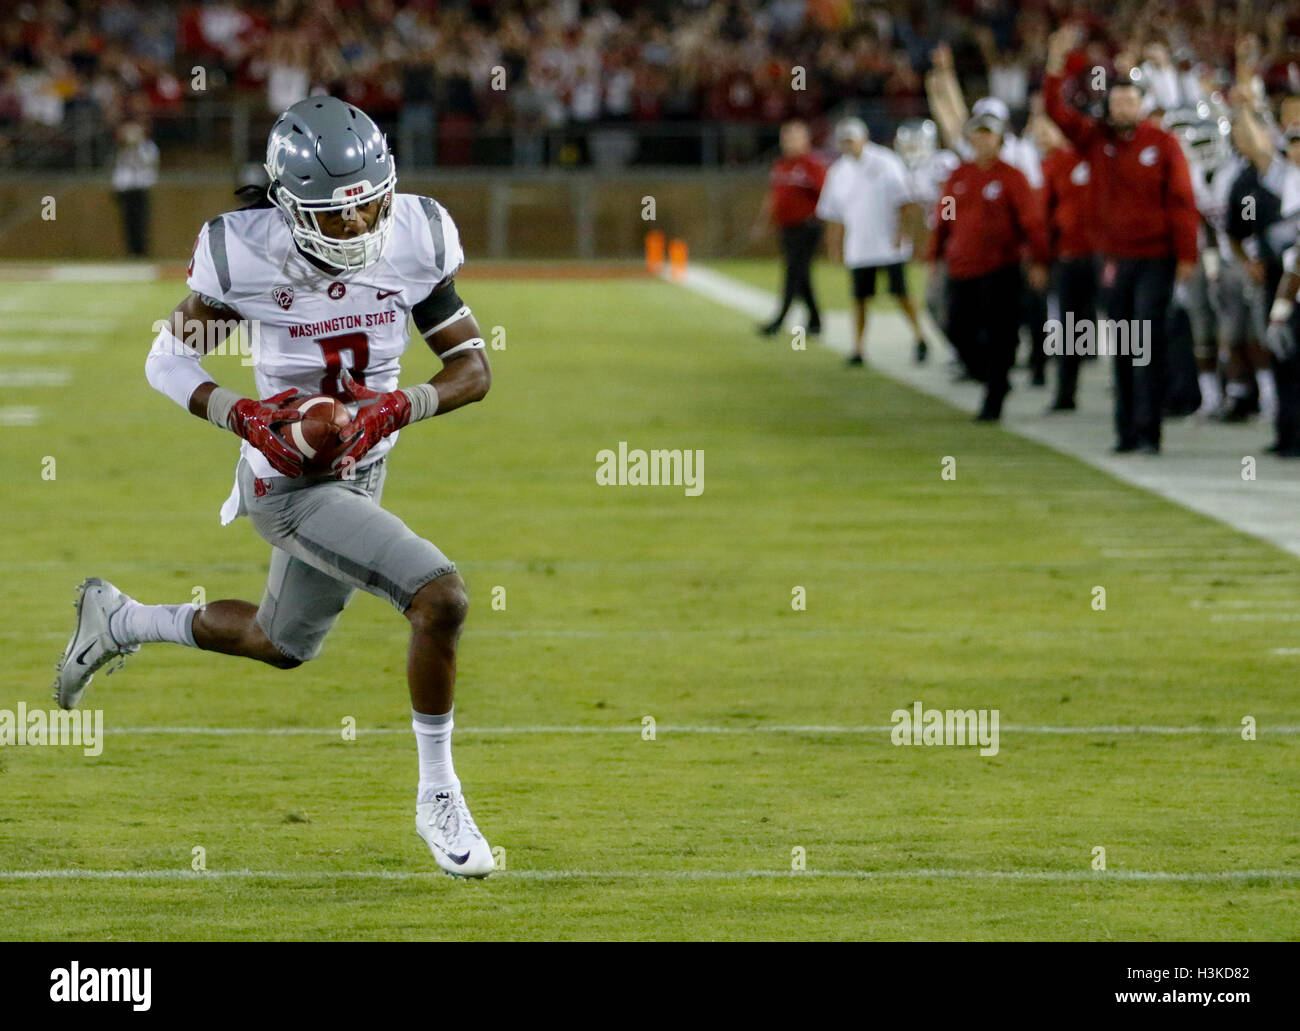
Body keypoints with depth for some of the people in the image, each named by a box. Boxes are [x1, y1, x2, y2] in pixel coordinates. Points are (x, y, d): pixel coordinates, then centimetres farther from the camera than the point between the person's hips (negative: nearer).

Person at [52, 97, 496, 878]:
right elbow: (168, 360, -9)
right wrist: (245, 416, -26)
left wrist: (399, 406, -25)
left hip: (360, 471, 6)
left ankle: (118, 622, 49)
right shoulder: (249, 255, -22)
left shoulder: (415, 239, -13)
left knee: (282, 644, 26)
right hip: (290, 485, -6)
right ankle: (438, 798, -5)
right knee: (441, 597, -22)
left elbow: (474, 367, -7)